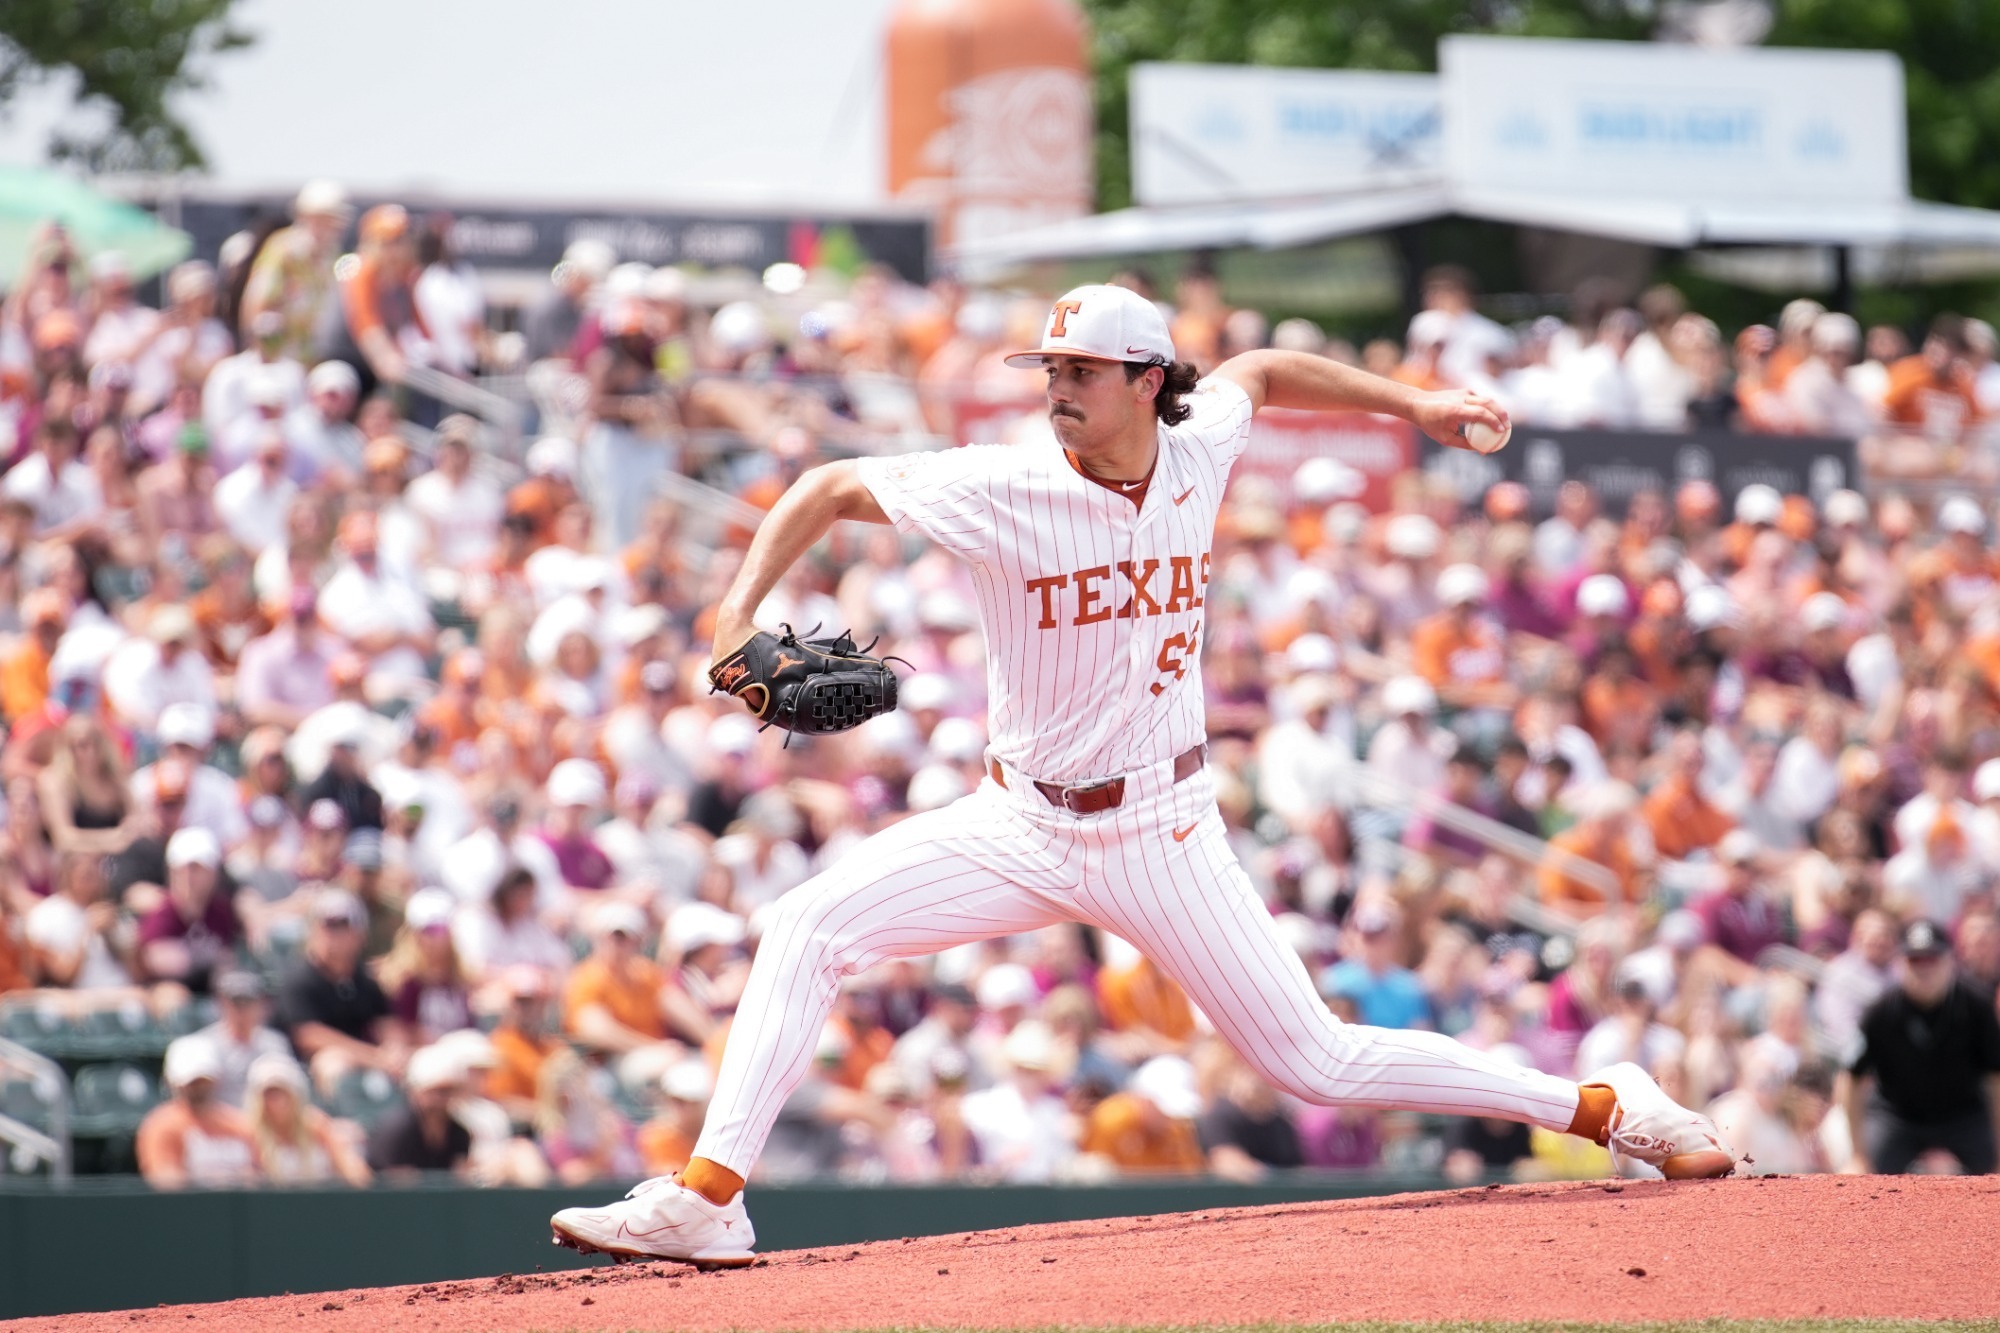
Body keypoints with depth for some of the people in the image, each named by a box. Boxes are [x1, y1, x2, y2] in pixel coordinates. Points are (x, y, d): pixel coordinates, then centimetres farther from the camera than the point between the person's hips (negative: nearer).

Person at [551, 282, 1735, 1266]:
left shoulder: (1197, 452, -7)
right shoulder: (1008, 491, -14)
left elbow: (1261, 372, 17)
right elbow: (834, 486, -6)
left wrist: (1408, 403, 15)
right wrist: (739, 616, -17)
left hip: (1162, 830, -1)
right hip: (1024, 825, 1)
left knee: (1317, 1062, -3)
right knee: (812, 929, -16)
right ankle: (708, 1201, -16)